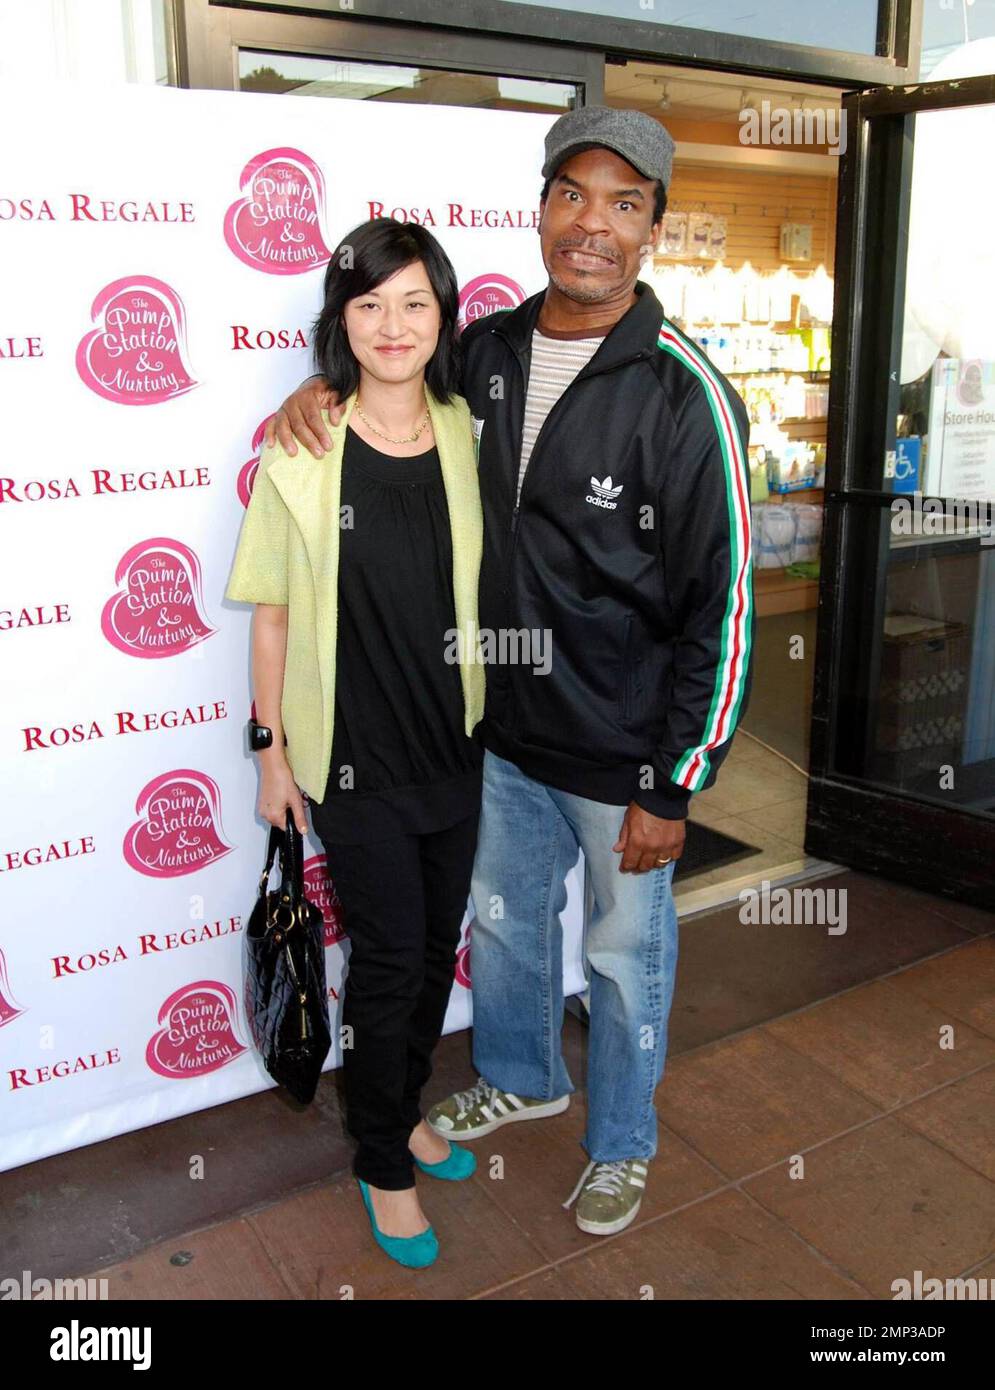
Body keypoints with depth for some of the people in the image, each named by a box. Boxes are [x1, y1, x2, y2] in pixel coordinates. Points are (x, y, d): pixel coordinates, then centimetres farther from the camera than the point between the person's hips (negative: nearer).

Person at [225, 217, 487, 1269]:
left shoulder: (465, 435, 0)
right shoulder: (302, 452, -10)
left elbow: (482, 588, 8)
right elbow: (272, 613, -5)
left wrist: (498, 712, 9)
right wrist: (274, 751, -3)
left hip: (456, 745, 4)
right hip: (355, 757, -4)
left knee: (437, 946, 17)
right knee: (389, 957, 6)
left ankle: (403, 1111, 43)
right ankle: (383, 1166, 29)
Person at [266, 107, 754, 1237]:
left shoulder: (684, 396, -19)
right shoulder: (485, 352, -2)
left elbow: (721, 608, -17)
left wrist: (673, 788, -15)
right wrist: (324, 388, -2)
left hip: (623, 753, -5)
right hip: (503, 730, 6)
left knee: (625, 953, 14)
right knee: (503, 914, 24)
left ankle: (621, 1144, 42)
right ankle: (521, 1079, 53)